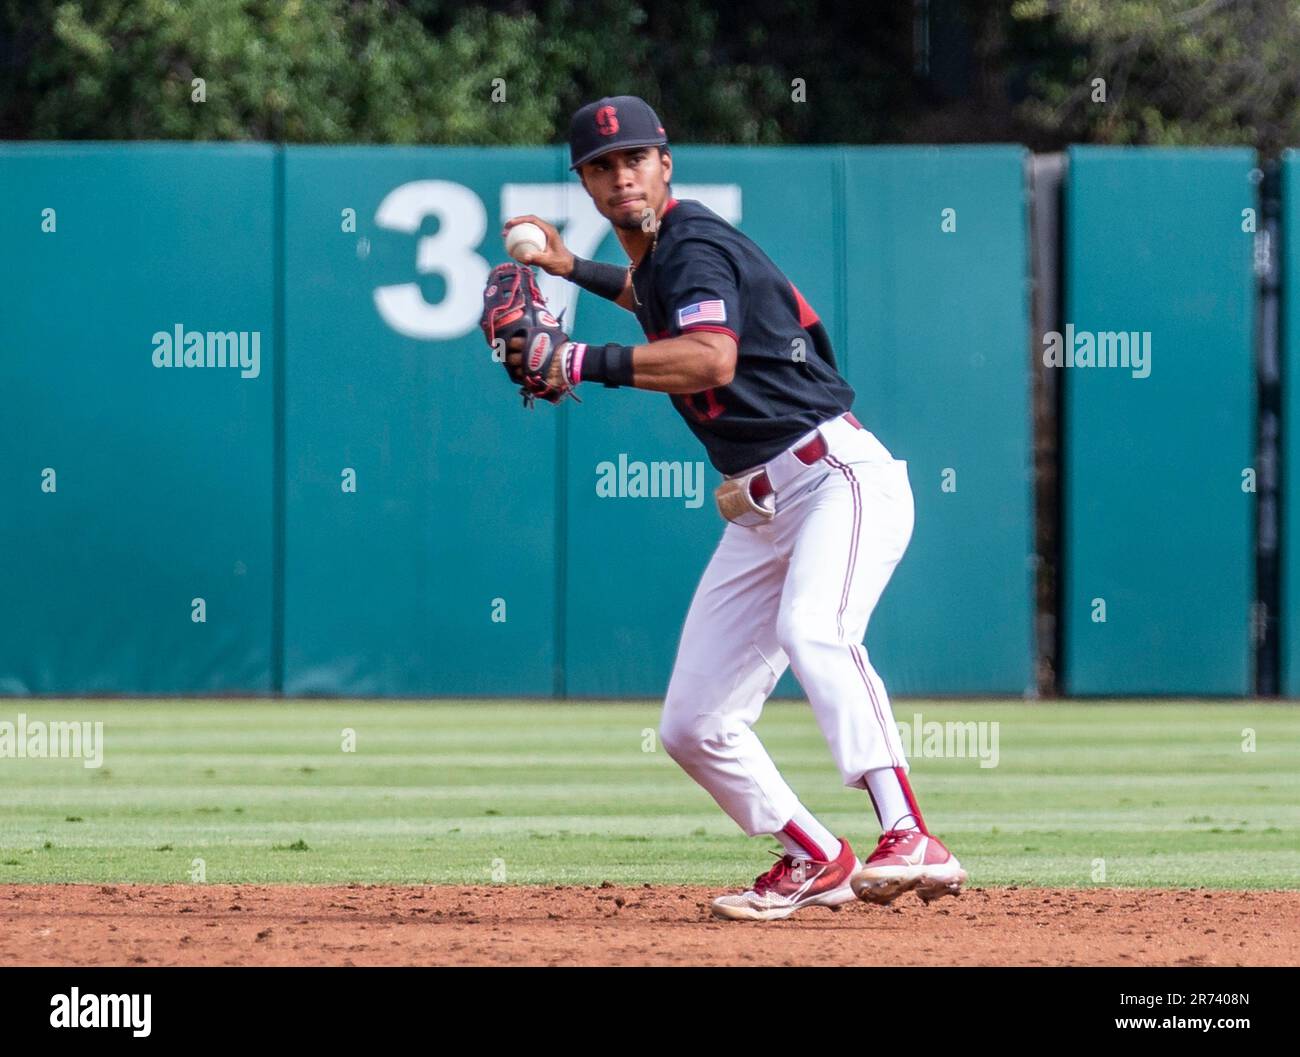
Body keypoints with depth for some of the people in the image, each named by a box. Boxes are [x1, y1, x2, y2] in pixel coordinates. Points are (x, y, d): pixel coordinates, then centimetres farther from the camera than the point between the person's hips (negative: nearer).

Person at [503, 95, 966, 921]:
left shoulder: (694, 243, -10)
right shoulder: (657, 257, 18)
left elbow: (711, 359, -29)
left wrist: (584, 363, -28)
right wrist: (574, 269, 41)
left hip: (839, 476, -10)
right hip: (760, 512, 10)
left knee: (811, 630, -38)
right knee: (692, 727, 5)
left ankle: (910, 842, -50)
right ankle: (814, 862, 22)